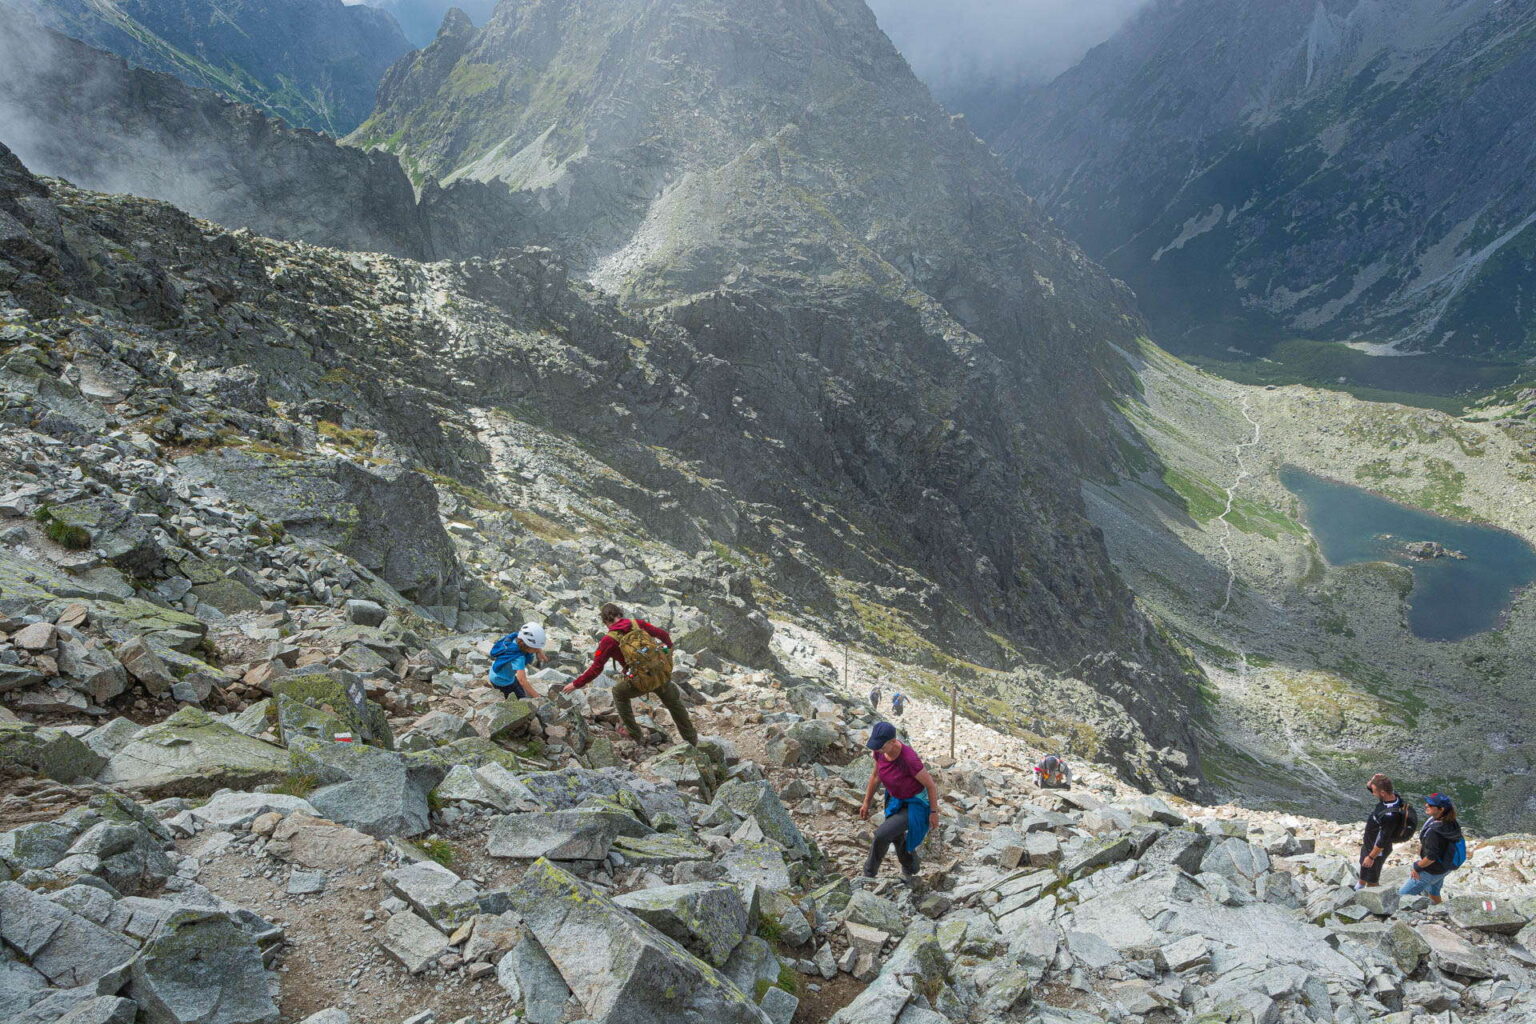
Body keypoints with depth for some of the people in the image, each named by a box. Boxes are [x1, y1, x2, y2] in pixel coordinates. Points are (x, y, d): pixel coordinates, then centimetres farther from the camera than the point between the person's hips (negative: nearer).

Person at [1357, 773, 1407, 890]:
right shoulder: (1391, 796, -15)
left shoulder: (1390, 815, -40)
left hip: (1378, 850, -9)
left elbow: (1383, 841, -30)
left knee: (1372, 881, 14)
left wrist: (1371, 857, -19)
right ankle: (1360, 885, 58)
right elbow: (1368, 786, 1)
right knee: (1364, 869, 34)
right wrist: (1374, 779, -22)